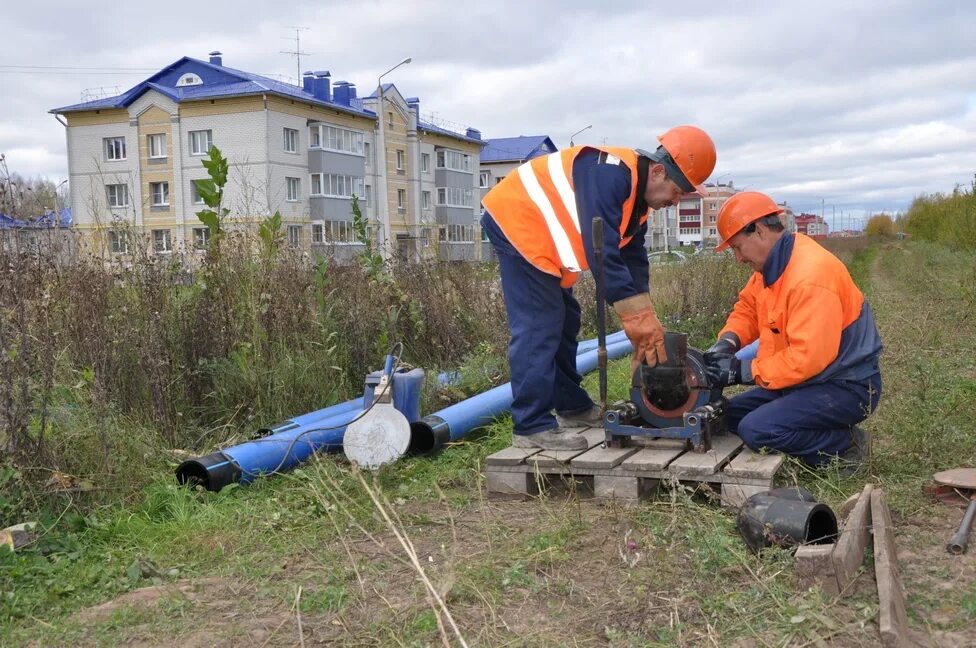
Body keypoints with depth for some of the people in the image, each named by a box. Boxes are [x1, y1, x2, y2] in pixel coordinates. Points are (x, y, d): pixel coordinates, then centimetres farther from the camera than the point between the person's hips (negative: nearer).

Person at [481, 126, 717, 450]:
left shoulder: (637, 195, 6)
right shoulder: (610, 174, -26)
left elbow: (634, 259, 9)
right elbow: (601, 252, -32)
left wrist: (645, 325, 3)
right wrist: (639, 319, -27)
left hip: (540, 236, 11)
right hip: (516, 222, -11)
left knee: (563, 321, 14)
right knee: (538, 327, -15)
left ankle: (572, 407, 25)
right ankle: (531, 426, -12)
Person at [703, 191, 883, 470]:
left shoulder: (811, 275, -26)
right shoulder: (771, 265, 3)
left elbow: (807, 357, -30)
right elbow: (747, 308, 14)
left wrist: (742, 371, -23)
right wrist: (727, 341, -7)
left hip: (847, 387, -10)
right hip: (812, 378, 10)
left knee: (757, 430, -24)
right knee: (734, 414, 7)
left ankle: (845, 446, -4)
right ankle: (827, 434, 9)